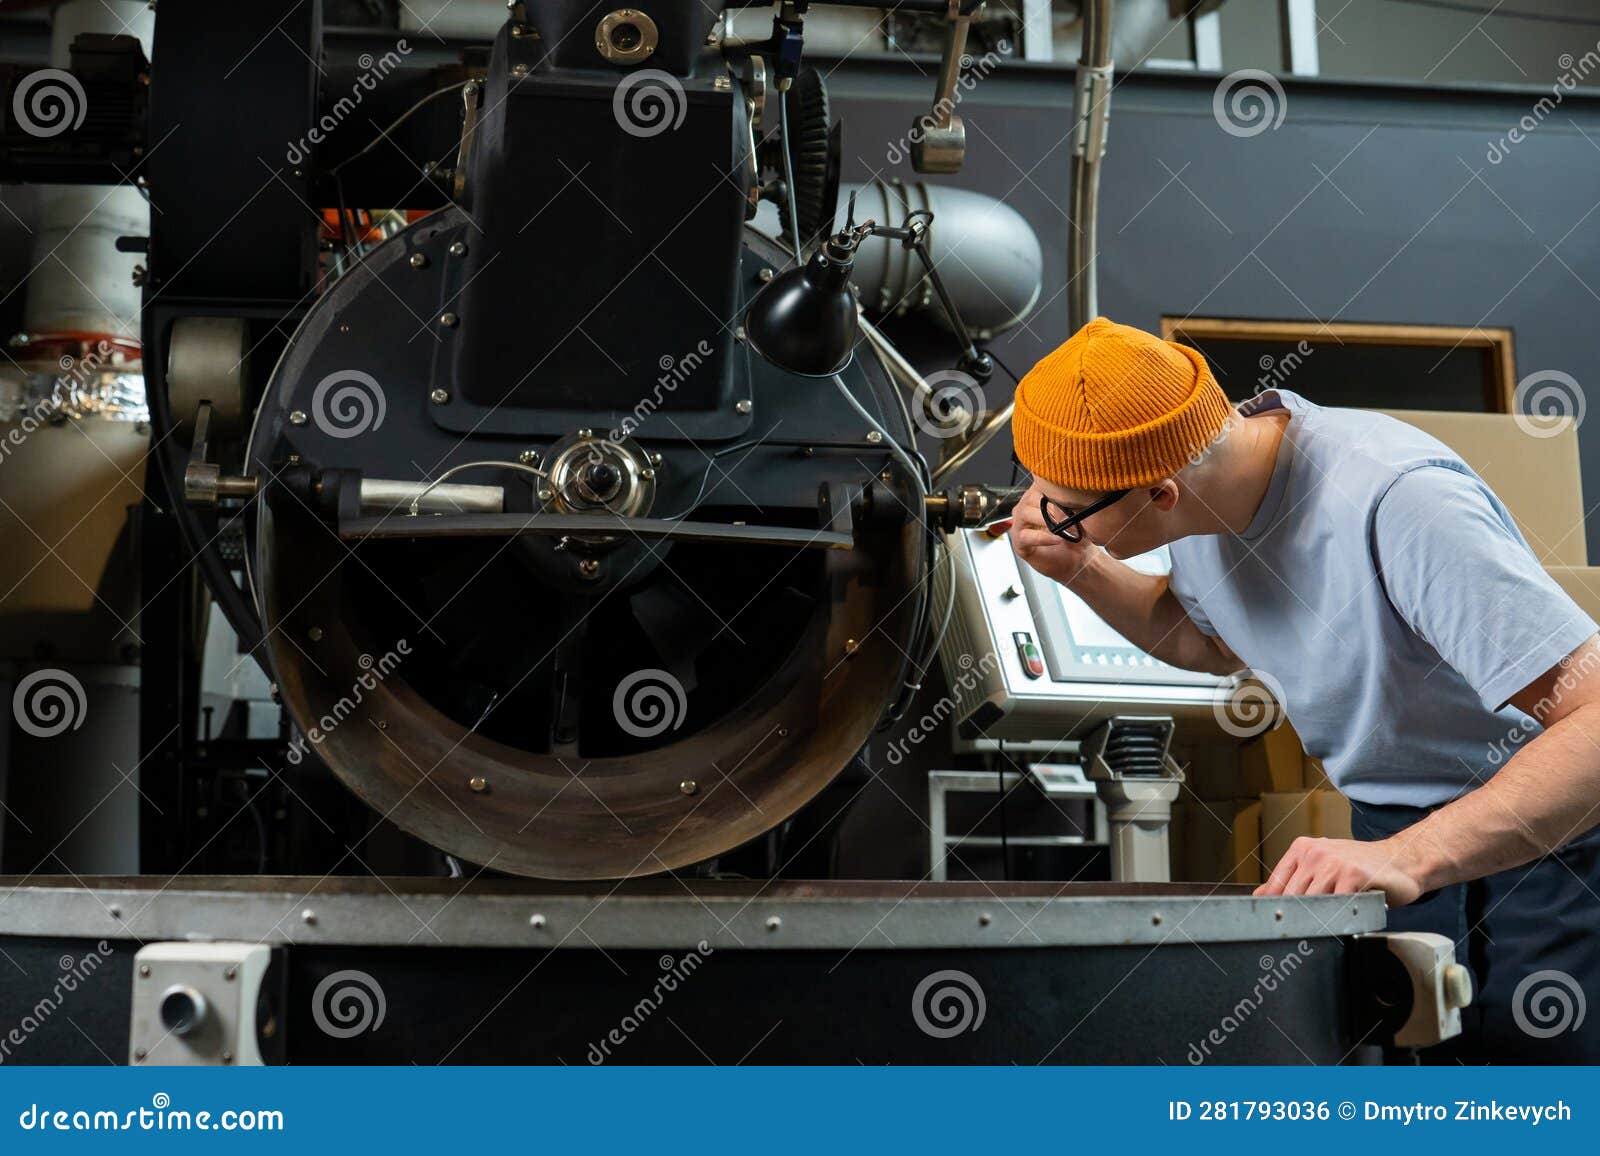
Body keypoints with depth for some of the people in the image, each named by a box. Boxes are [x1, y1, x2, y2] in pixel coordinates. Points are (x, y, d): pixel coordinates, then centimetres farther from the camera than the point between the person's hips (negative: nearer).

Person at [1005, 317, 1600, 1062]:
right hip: (1396, 834, 7)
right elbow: (1214, 644, 16)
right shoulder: (1205, 496, -7)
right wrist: (1081, 569, -3)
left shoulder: (1398, 503, -32)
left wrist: (1409, 858, -47)